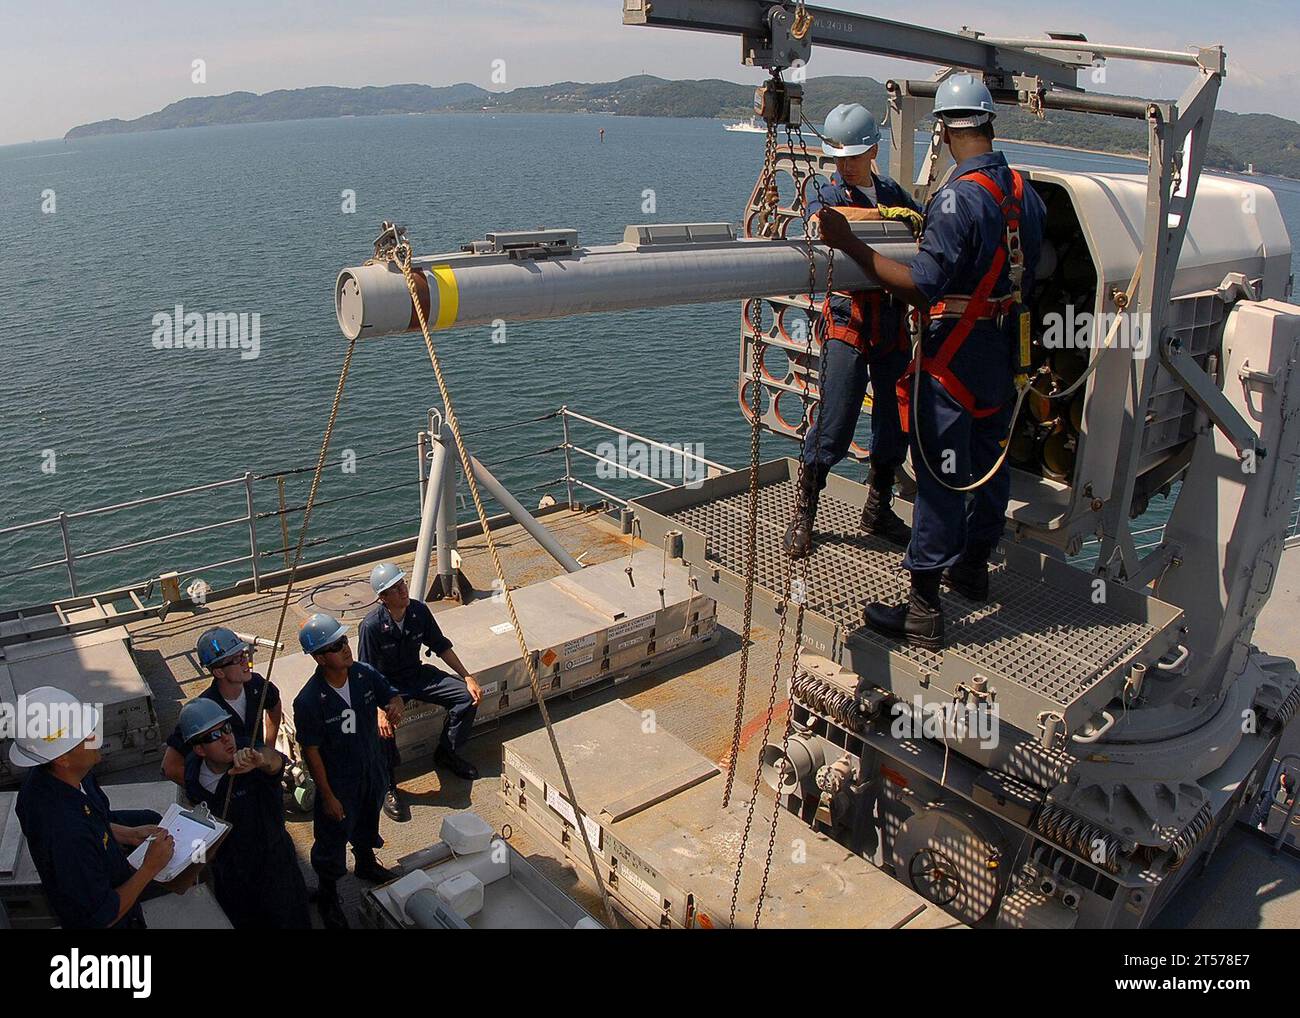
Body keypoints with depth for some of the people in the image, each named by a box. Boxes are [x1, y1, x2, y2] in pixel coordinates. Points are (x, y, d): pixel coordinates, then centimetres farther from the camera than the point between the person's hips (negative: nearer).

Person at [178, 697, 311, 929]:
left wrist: (261, 758, -77)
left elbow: (274, 761, -53)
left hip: (273, 868, -4)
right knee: (239, 924, 26)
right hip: (227, 873, 4)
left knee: (288, 922, 14)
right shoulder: (192, 771, -13)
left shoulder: (253, 764, -29)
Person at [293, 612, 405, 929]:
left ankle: (366, 864, 60)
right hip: (338, 782, -5)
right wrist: (328, 797, -14)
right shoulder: (309, 701, -31)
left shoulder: (363, 674, -18)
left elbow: (391, 695, -3)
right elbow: (311, 752, -21)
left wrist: (395, 705, -28)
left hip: (372, 770, 5)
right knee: (332, 838, 17)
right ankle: (328, 895, 43)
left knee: (368, 822, 30)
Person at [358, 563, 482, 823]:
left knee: (468, 697, -9)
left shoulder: (419, 611, -9)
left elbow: (441, 646, 3)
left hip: (418, 674, 5)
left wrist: (468, 677, -1)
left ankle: (446, 752, 14)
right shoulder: (372, 625, -24)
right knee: (383, 727, -34)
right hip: (387, 684, -5)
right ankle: (388, 787, -10)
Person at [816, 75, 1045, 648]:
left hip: (955, 359, -8)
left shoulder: (959, 199, -21)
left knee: (939, 479, -4)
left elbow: (922, 288, -29)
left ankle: (923, 610, 3)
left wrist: (848, 242, -29)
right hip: (1005, 353, 9)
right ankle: (973, 567, 39)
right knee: (990, 462, 20)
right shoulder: (1025, 192, 5)